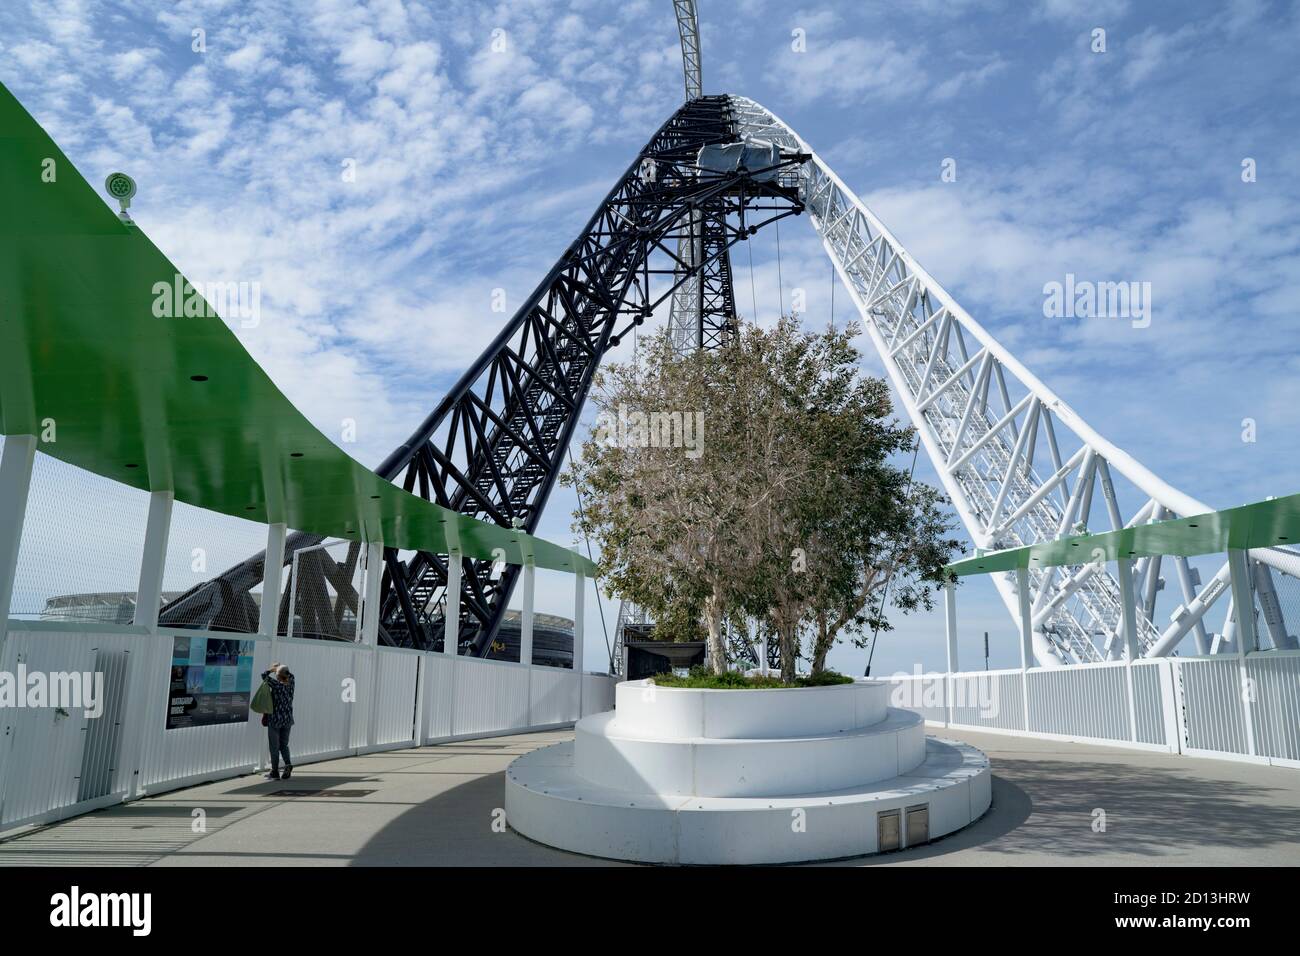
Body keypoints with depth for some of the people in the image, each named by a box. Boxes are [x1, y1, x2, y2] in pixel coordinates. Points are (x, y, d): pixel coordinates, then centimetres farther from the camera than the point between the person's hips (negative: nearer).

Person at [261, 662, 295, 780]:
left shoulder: (277, 685, -16)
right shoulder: (291, 684, -1)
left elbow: (264, 675, -12)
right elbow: (290, 675, 20)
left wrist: (272, 669, 4)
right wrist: (280, 668, 11)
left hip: (275, 720, -5)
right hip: (287, 720, 5)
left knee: (274, 747, 6)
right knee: (284, 744, 15)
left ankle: (275, 772, 11)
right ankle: (288, 764, -7)